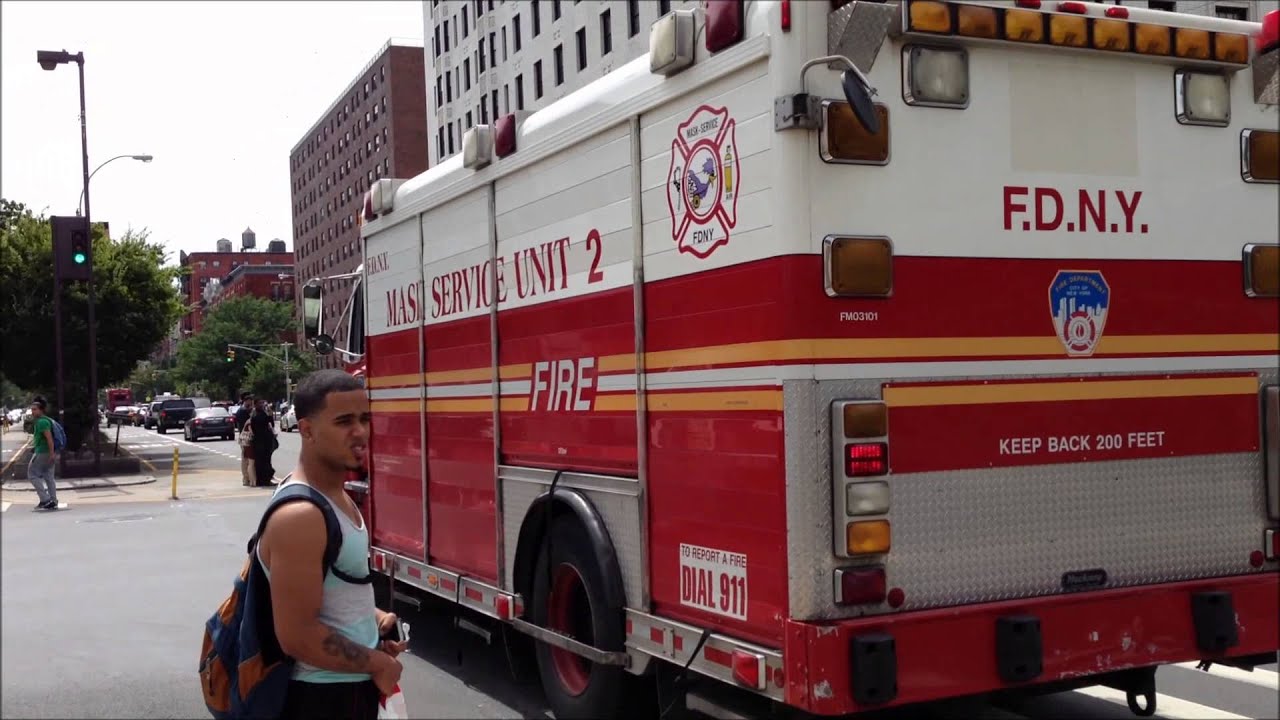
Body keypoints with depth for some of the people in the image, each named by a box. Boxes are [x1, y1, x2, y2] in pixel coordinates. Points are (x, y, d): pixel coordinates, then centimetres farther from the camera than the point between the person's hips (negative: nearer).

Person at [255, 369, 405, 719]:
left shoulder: (336, 495, 5)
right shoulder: (299, 516, -25)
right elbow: (297, 637, -26)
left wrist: (372, 617, 4)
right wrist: (378, 663, -15)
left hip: (351, 685, 9)